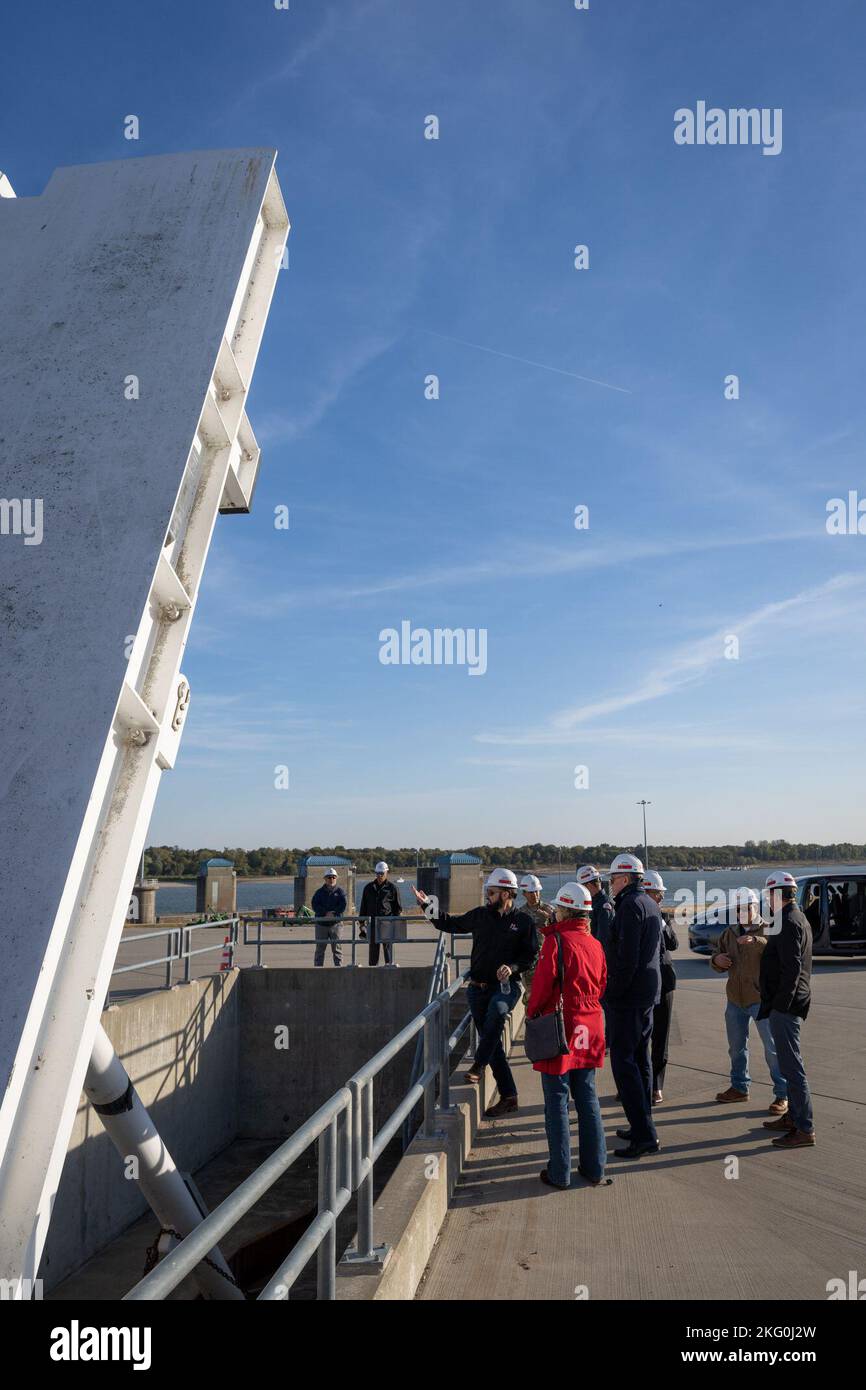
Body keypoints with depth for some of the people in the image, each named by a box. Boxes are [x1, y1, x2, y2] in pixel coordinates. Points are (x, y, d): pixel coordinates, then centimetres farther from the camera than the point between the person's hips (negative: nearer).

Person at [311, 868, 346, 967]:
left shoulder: (339, 892, 7)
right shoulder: (319, 892, 9)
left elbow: (343, 906, -5)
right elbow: (315, 906, -4)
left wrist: (333, 914, -17)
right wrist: (326, 913, -16)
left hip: (336, 923, -1)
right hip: (321, 924, 1)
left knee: (337, 948, -2)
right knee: (320, 949, 4)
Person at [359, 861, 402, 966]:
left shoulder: (392, 888, 4)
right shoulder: (368, 887, 14)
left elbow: (398, 907, 5)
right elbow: (363, 906, 17)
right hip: (372, 922, 3)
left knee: (388, 946, -6)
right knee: (373, 949, 7)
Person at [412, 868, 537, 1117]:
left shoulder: (523, 921, -1)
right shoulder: (480, 915, 7)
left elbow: (531, 956, -1)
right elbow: (448, 923, 17)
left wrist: (513, 968, -18)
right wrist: (427, 905, 8)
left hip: (507, 986, -4)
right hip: (478, 987, 4)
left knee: (497, 1010, -37)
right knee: (492, 1043, 4)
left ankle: (478, 1065, -26)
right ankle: (508, 1096, 13)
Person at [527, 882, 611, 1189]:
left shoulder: (556, 942, -14)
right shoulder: (595, 944, 4)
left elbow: (542, 984, -15)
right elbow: (601, 985, 12)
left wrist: (531, 1013, 1)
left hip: (559, 1026, -6)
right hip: (590, 1026, 6)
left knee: (557, 1101, 4)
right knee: (587, 1098, 15)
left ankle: (559, 1173, 10)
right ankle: (594, 1169, 21)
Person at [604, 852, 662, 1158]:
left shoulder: (631, 905, -15)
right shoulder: (651, 904, 15)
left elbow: (626, 956, -22)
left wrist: (612, 992, -16)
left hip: (627, 995, -10)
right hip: (649, 994, 10)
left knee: (623, 1061, -8)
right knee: (640, 1058, 16)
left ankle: (644, 1135, -9)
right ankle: (643, 1127, 23)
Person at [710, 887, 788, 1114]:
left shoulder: (768, 931, -5)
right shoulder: (729, 933, 11)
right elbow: (720, 965, 16)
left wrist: (757, 941, -43)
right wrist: (717, 960, -8)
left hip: (761, 999, -6)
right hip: (735, 999, 6)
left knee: (773, 1048, -4)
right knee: (736, 1047, 16)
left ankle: (782, 1094, 4)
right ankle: (739, 1087, 30)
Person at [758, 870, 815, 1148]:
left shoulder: (788, 923, -18)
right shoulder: (799, 919, 15)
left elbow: (791, 968, -24)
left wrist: (780, 1005, -21)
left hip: (785, 1006, -11)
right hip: (792, 1004, 11)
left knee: (791, 1066, -7)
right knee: (789, 1063, 19)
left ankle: (805, 1130, -3)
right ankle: (793, 1117, 30)